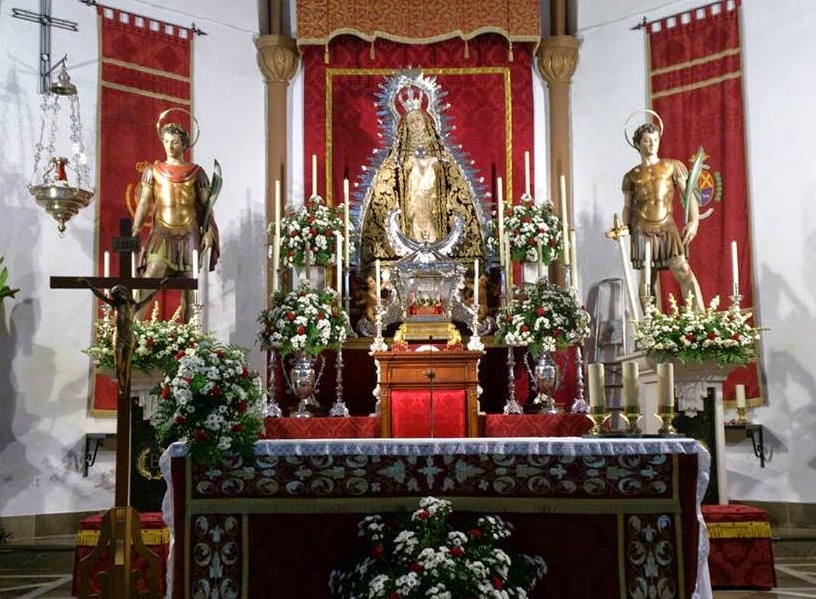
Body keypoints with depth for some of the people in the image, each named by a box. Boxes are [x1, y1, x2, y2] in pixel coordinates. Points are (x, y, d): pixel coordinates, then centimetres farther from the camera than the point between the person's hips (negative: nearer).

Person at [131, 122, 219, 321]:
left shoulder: (196, 172, 9)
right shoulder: (153, 171, 10)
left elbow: (206, 205, 8)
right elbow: (144, 203, 6)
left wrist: (208, 232, -6)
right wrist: (135, 231, -6)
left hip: (190, 235, 1)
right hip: (162, 234, -1)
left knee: (190, 289, -1)